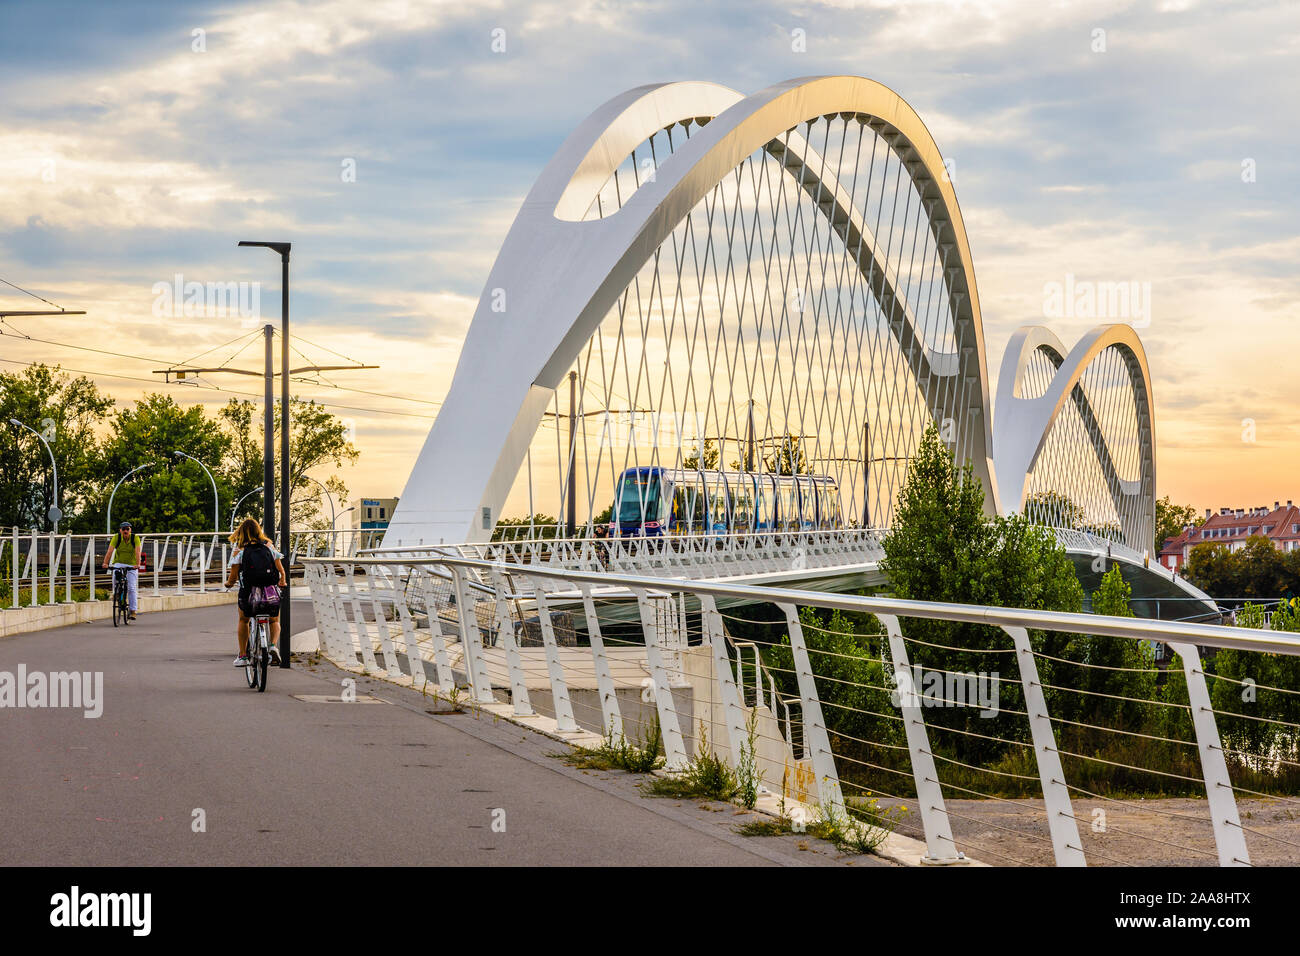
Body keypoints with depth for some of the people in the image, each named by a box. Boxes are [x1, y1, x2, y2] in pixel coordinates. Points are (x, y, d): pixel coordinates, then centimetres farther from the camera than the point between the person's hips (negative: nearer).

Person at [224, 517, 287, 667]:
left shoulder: (239, 550, -2)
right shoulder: (268, 546, 5)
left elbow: (233, 577, -3)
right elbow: (281, 570, 4)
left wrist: (229, 583, 19)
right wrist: (282, 582, 24)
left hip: (248, 592, -1)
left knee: (243, 620, 26)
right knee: (274, 621, 25)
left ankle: (243, 656, 22)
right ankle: (274, 645, -3)